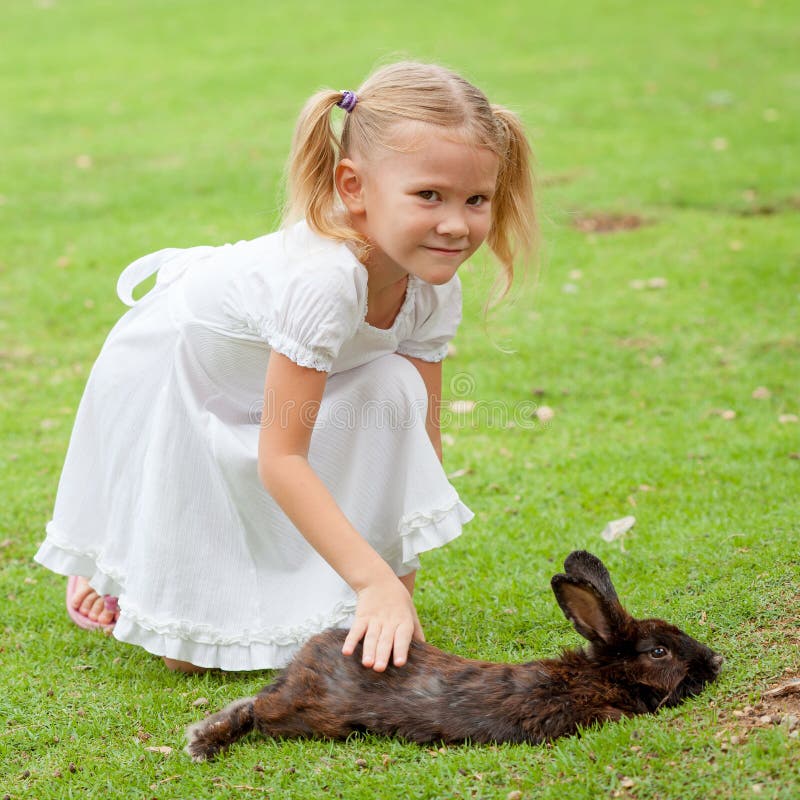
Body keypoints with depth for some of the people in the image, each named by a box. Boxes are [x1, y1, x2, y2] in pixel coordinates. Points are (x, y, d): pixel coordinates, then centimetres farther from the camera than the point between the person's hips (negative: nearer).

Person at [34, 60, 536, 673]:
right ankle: (109, 571, 28)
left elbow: (421, 443, -11)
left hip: (255, 379, 7)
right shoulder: (322, 278, -42)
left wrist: (398, 579, -16)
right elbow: (279, 458, -39)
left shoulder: (434, 288, -19)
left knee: (393, 391, -23)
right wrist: (375, 581, -43)